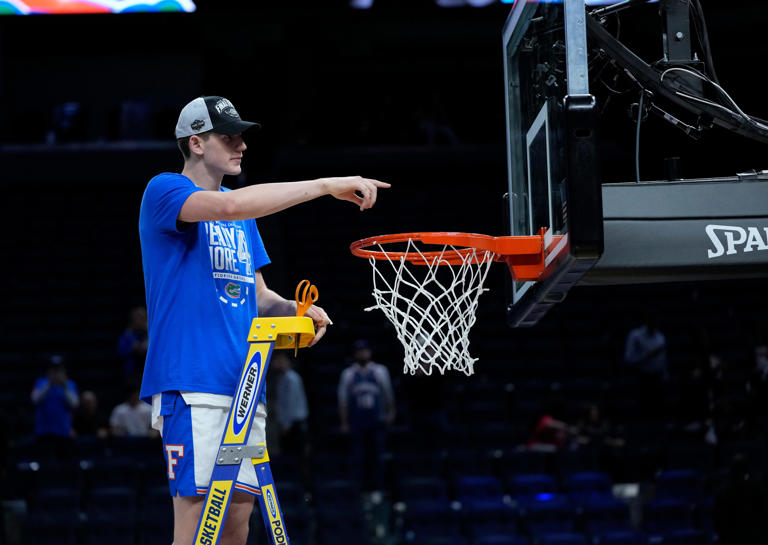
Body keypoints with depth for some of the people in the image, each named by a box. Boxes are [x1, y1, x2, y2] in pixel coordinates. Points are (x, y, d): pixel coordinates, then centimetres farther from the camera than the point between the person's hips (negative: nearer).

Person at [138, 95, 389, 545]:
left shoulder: (244, 219, 22)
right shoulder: (164, 191, -4)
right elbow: (228, 206, -23)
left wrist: (295, 310, 1)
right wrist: (325, 185, -23)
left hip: (244, 386, 8)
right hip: (191, 385, -8)